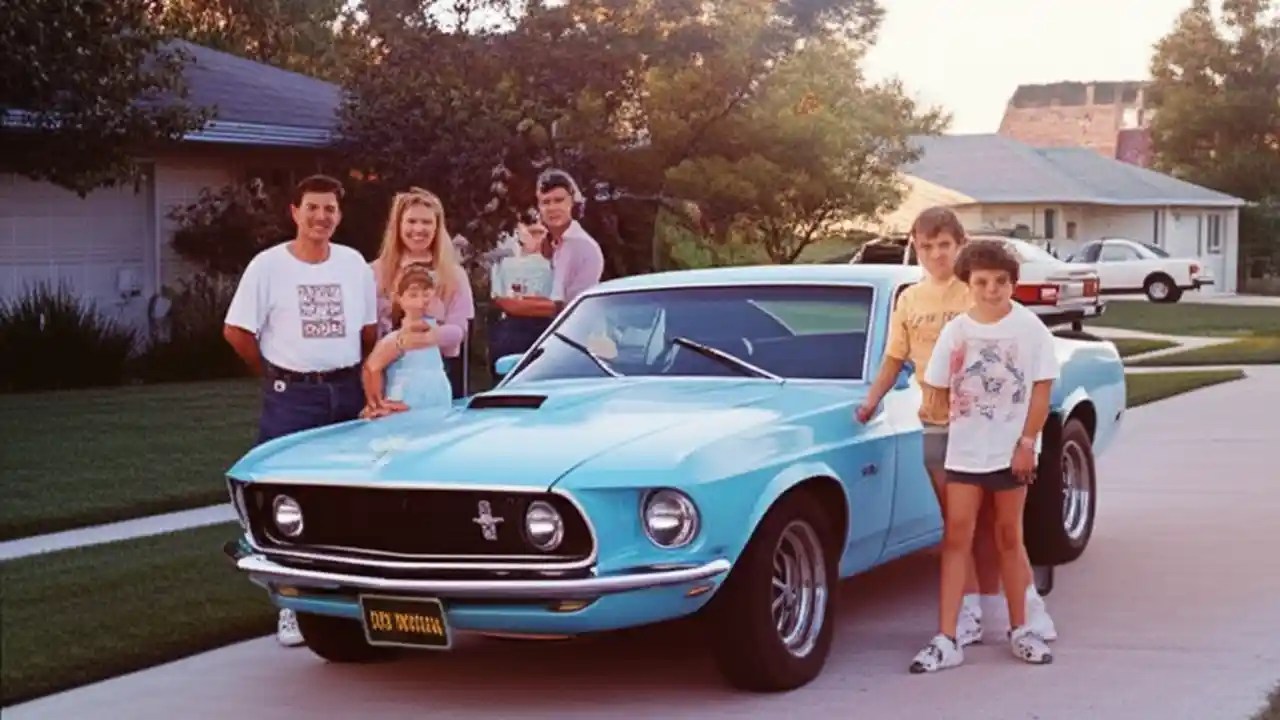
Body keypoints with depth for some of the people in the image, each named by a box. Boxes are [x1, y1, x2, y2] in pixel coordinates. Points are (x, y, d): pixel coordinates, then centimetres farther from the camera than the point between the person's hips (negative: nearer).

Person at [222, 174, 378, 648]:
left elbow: (369, 330, 15)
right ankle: (291, 607, 1)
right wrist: (276, 375, 3)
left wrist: (348, 376, 11)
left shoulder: (354, 264, 6)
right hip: (291, 398, -4)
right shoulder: (268, 265, -6)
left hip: (347, 393, 4)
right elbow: (235, 331, -5)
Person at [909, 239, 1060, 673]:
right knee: (956, 539, -2)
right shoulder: (955, 332, -1)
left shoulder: (1030, 329, -6)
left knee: (1009, 538, 10)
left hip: (1012, 450, -1)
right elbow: (937, 388, 7)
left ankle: (1019, 630, 24)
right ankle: (946, 641, -3)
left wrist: (1027, 443, -9)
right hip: (964, 450, 1)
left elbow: (1042, 389, -6)